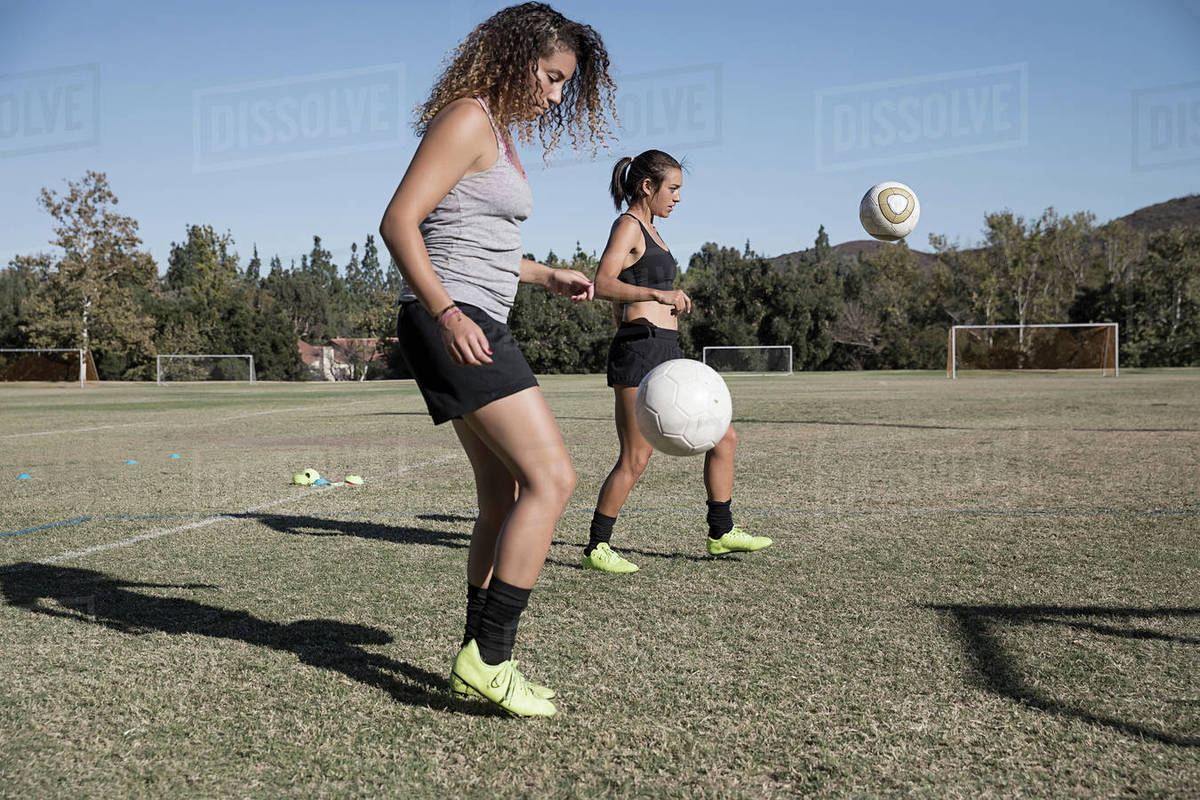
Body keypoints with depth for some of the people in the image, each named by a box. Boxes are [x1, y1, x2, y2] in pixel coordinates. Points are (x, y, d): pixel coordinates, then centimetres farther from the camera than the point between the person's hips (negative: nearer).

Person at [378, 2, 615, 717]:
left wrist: (548, 276, 20)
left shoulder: (501, 135, 22)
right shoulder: (467, 119, -7)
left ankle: (480, 660, 19)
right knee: (553, 478, -14)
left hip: (478, 326, 10)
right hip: (452, 324, -10)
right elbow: (399, 222, -17)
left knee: (505, 499, 10)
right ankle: (489, 657, -8)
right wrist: (446, 313, -27)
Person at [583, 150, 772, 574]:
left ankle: (721, 532, 19)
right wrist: (658, 294, -32)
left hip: (668, 352, 10)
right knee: (635, 459, -7)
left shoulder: (648, 229, 22)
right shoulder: (628, 225, -6)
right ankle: (597, 546, 6)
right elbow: (603, 284, -22)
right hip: (640, 349, -10)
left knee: (723, 438, 9)